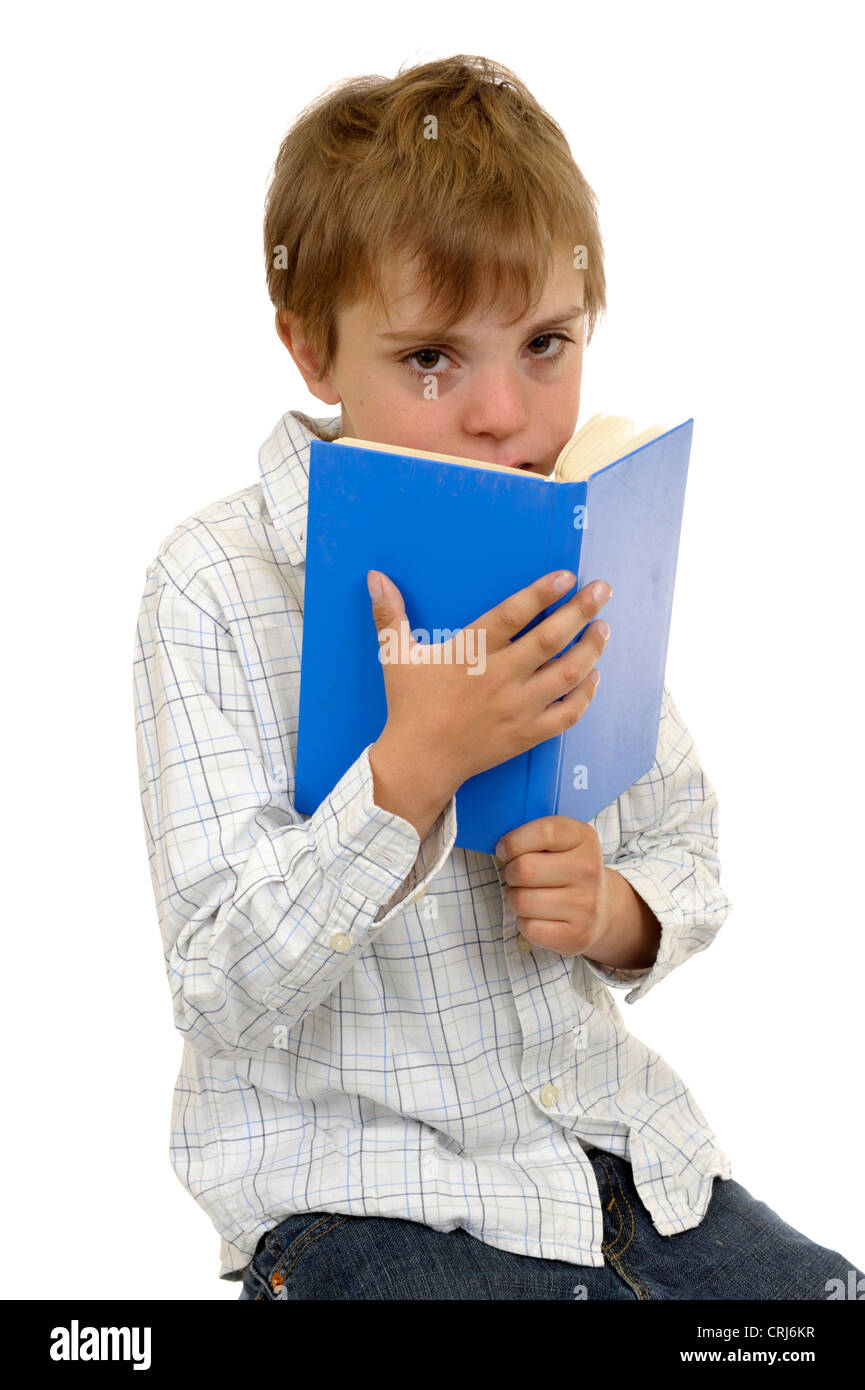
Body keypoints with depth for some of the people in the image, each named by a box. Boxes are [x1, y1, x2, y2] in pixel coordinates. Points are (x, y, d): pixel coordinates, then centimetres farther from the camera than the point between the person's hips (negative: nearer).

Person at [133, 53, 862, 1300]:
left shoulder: (579, 554, -1)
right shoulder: (216, 589, -15)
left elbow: (688, 860, 10)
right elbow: (220, 998, -19)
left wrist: (618, 910, -13)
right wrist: (414, 766, -30)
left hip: (600, 1131, 5)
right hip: (350, 1183, -4)